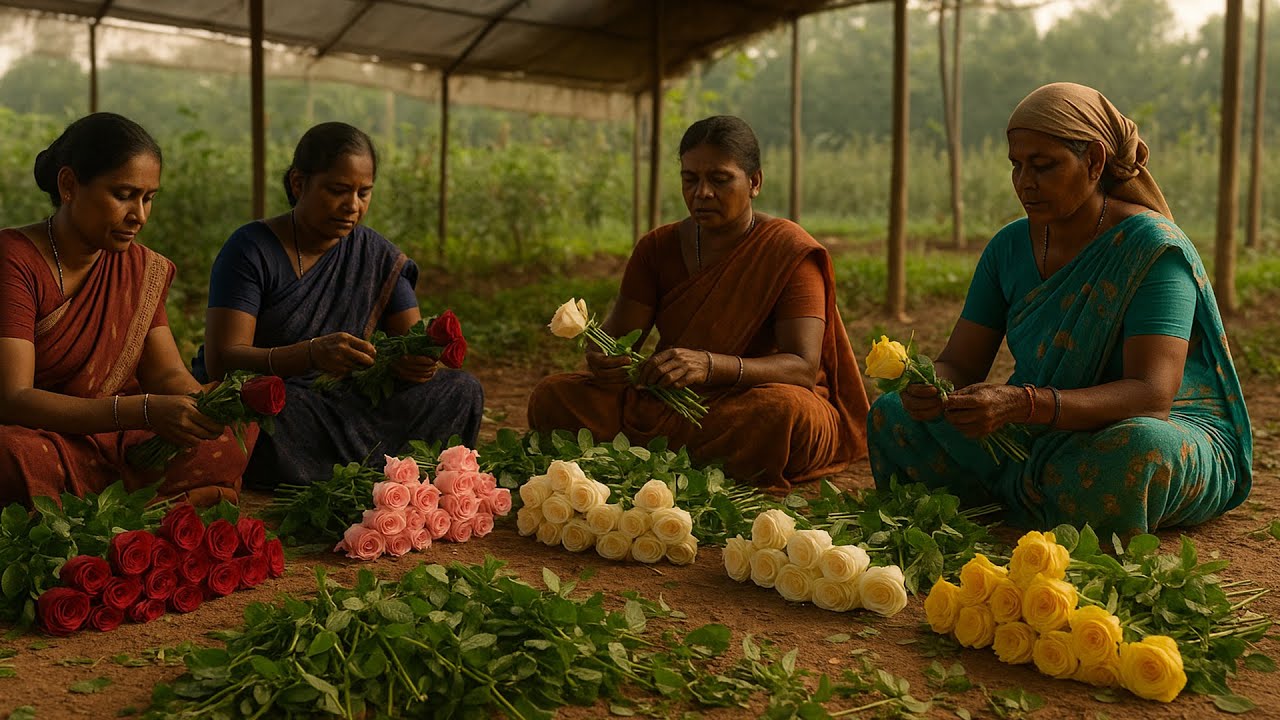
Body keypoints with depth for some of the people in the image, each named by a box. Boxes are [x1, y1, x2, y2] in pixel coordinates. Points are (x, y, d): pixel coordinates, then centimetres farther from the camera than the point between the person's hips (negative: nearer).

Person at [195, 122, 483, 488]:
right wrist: (311, 354, -36)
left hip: (337, 409, 5)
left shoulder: (378, 256, 6)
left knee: (462, 390, -13)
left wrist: (421, 360, -25)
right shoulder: (251, 249, -9)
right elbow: (219, 361, -18)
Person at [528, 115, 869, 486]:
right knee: (551, 397, -17)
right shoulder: (658, 248, 4)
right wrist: (601, 359, -29)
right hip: (667, 401, 4)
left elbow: (804, 366, -21)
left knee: (787, 412, -40)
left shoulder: (789, 251, -10)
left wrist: (710, 365, -38)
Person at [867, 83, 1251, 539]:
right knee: (892, 417, -7)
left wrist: (1023, 404, -44)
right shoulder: (1009, 248, 1)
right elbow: (959, 365, -1)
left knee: (1138, 448, -42)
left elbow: (1152, 393, -29)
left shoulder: (1152, 247, -18)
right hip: (1047, 440, 5)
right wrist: (929, 387, -27)